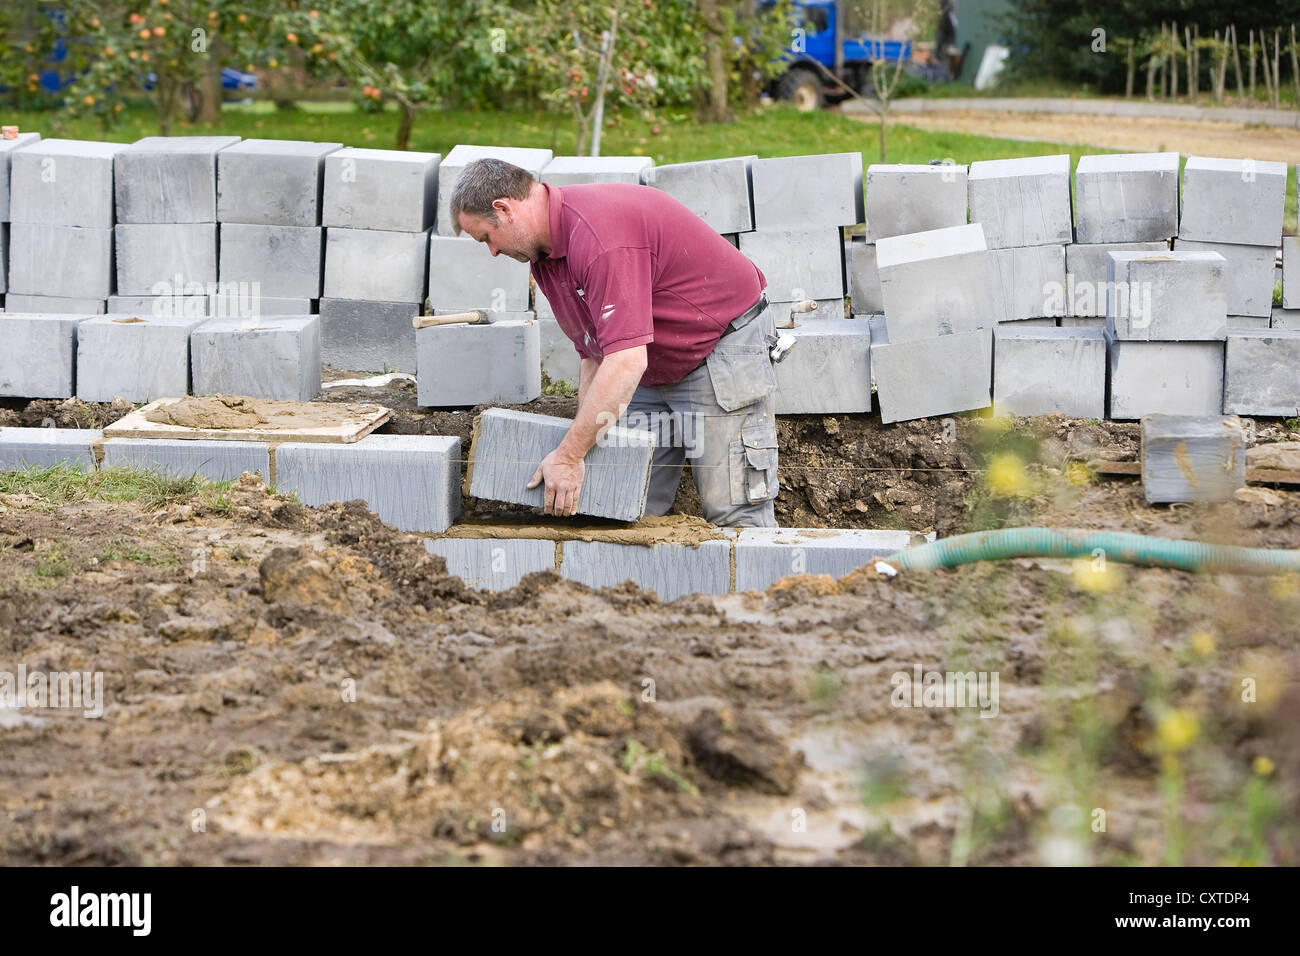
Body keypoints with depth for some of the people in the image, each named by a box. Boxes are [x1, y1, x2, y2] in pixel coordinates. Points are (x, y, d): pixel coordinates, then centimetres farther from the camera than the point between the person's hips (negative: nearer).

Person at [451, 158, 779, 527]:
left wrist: (570, 455, -31)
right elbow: (593, 355, 8)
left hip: (724, 347, -9)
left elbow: (626, 361, -34)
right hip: (652, 370, 9)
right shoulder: (543, 253, 2)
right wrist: (583, 442, -2)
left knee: (735, 513, -12)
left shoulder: (598, 233, -30)